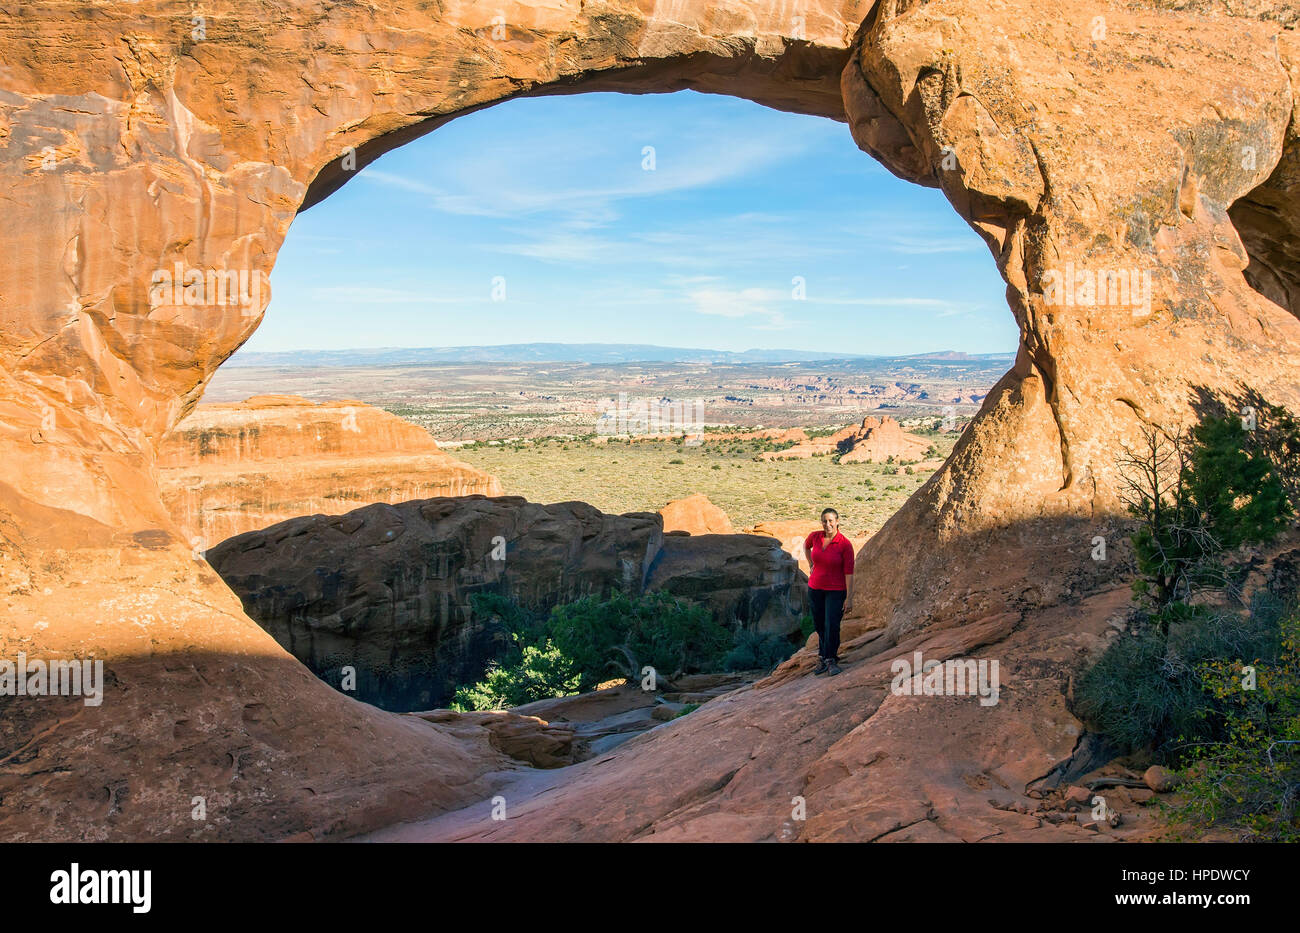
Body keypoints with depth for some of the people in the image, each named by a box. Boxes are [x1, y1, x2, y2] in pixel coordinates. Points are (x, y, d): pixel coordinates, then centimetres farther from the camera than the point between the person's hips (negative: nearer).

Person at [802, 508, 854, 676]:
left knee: (832, 625, -12)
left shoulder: (845, 545, -15)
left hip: (836, 590, -4)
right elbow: (806, 545, 23)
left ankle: (831, 660, 2)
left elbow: (849, 572, -13)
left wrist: (849, 598, -15)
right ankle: (823, 657, 27)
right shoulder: (815, 536, -3)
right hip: (815, 588, 4)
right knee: (819, 625, 12)